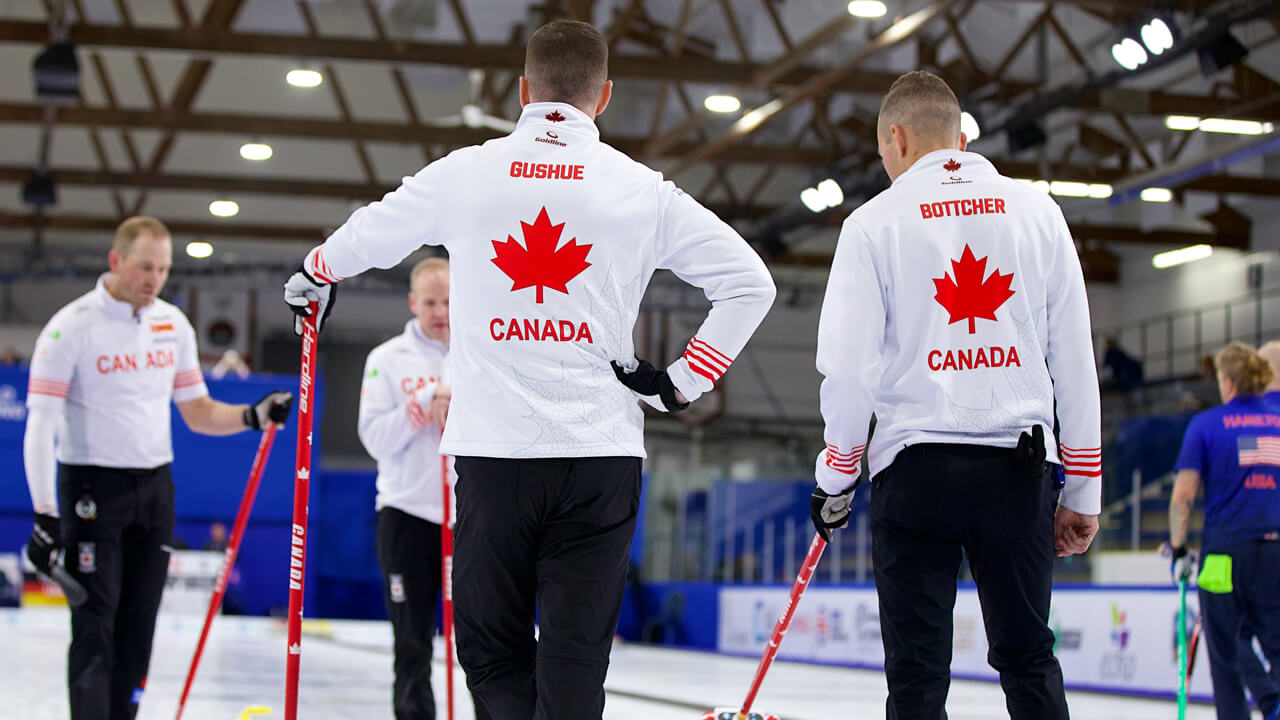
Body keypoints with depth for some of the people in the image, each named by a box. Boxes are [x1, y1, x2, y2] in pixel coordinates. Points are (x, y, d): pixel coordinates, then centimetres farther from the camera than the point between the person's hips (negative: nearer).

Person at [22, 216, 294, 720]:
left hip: (155, 487, 6)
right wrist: (45, 515, -22)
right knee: (95, 623, -8)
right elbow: (41, 424, -15)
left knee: (139, 621, 8)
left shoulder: (174, 324, 7)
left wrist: (253, 416, -7)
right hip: (93, 488, -5)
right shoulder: (72, 326, -11)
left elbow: (196, 412, 13)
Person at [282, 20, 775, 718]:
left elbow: (364, 237, 20)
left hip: (492, 453, 0)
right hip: (601, 457, 0)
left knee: (492, 650, 10)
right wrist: (684, 381, 9)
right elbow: (749, 282, 4)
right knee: (573, 659, 3)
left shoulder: (464, 172, 4)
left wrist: (312, 279, 40)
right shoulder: (643, 189, 3)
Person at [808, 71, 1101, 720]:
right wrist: (1083, 489, 10)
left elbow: (849, 366, -6)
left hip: (915, 470, -2)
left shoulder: (874, 221, -1)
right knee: (1029, 659, 11)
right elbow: (1074, 356, 5)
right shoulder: (1036, 210, 7)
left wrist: (834, 478, 7)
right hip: (1018, 469, 2)